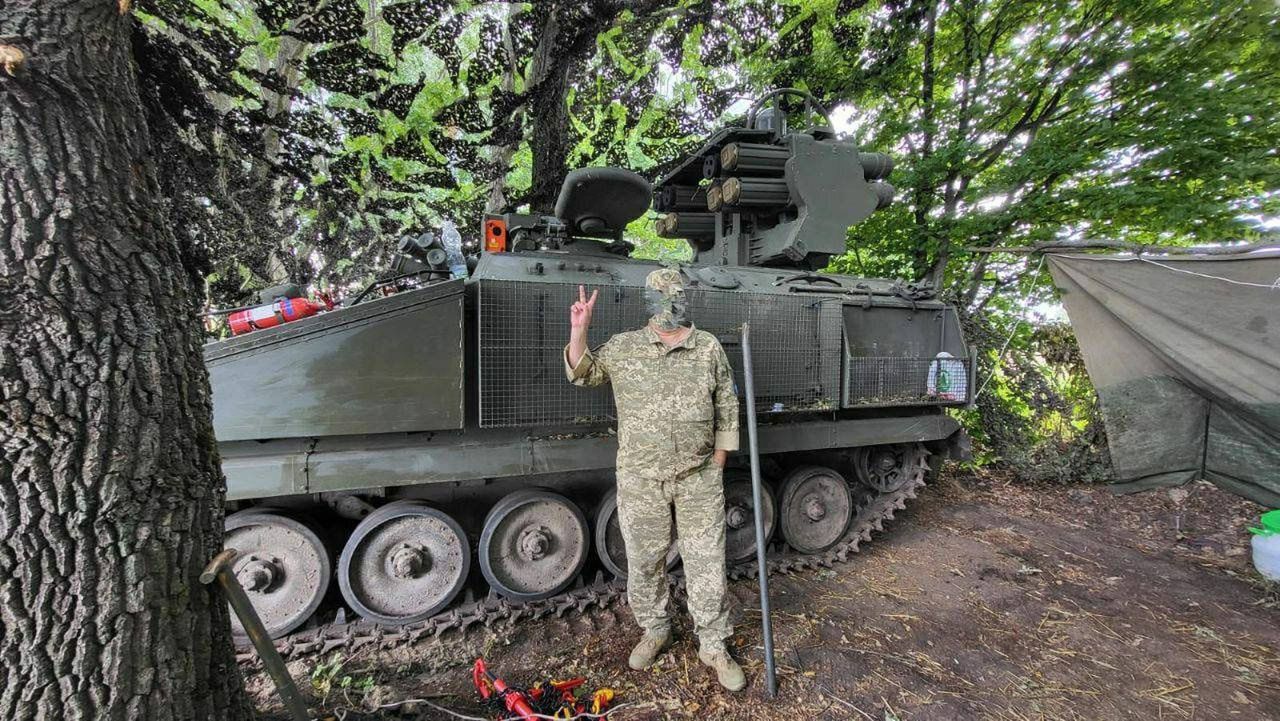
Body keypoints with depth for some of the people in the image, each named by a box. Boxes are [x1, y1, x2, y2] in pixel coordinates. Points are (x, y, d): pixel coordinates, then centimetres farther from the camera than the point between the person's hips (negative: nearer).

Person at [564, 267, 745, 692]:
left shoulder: (709, 348, 1)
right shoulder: (622, 347, 1)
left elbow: (727, 408, 6)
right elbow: (581, 373, 11)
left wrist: (718, 461, 4)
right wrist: (578, 331, -5)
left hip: (700, 477, 0)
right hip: (640, 478, 1)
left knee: (707, 562, 8)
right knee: (644, 562, 13)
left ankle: (713, 646, 27)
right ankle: (654, 631, 37)